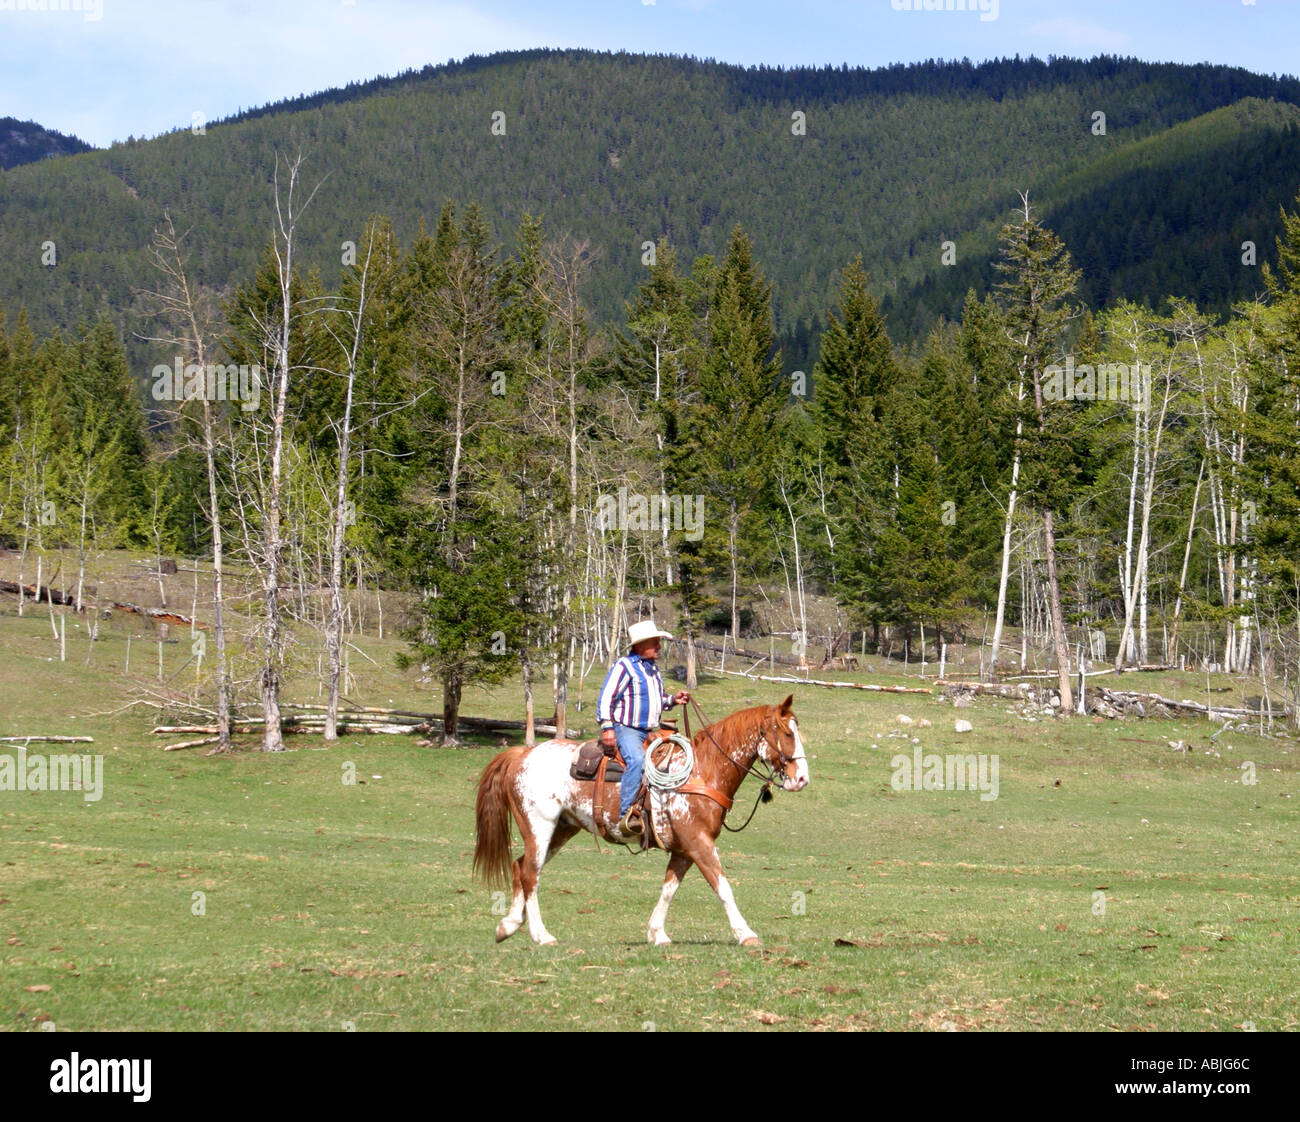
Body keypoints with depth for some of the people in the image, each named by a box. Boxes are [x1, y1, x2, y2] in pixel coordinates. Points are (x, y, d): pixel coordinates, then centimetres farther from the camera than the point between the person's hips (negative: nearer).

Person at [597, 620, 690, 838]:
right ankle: (627, 815, -41)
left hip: (651, 730, 9)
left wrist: (673, 700, 13)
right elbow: (606, 698, -11)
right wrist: (607, 727, -20)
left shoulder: (652, 668, 19)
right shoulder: (624, 667, -7)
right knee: (637, 759, -34)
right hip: (626, 729, -9)